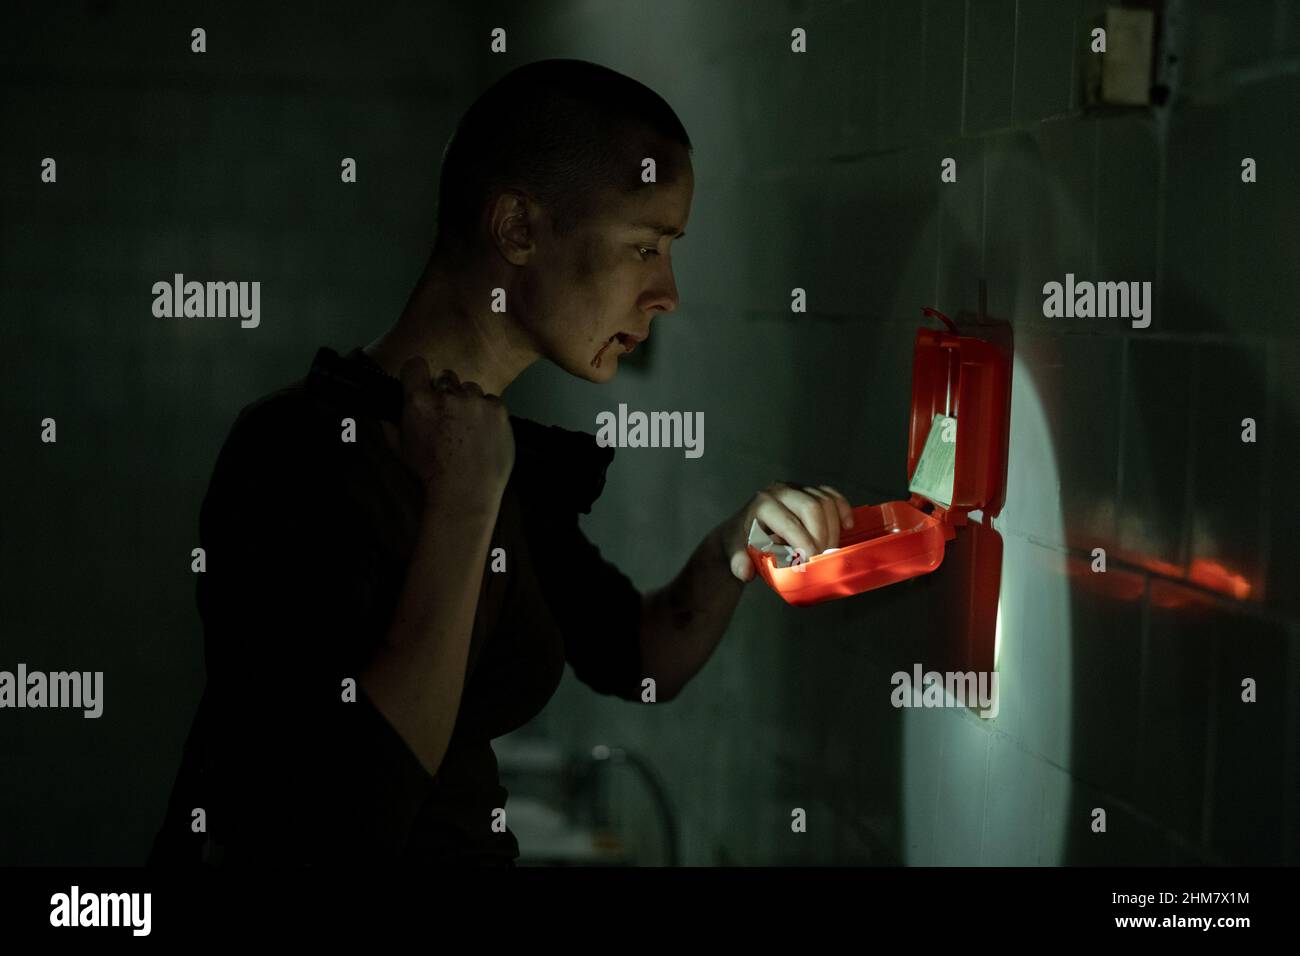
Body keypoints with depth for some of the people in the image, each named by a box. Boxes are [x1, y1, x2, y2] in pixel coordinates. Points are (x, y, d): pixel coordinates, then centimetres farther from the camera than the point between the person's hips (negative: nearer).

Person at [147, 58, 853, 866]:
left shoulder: (504, 456, 5)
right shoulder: (303, 447, -17)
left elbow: (637, 662, 17)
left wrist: (733, 552, 0)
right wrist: (462, 509, -21)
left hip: (474, 846, 5)